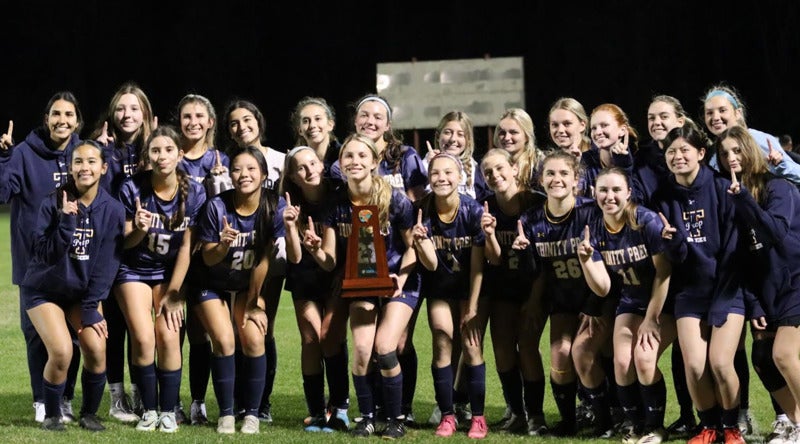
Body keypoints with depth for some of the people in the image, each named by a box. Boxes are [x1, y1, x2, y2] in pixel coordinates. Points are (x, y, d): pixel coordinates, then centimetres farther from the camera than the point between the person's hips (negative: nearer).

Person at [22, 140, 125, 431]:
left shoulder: (112, 210, -9)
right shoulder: (53, 203, -14)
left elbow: (106, 264, -8)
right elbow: (46, 254, -19)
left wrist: (90, 309, -12)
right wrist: (66, 221, -31)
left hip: (83, 291, 2)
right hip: (44, 290, -2)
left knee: (96, 348, -18)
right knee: (61, 351, -22)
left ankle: (89, 414, 6)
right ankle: (51, 415, 2)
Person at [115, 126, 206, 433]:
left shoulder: (193, 193, -13)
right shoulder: (132, 189, -16)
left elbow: (186, 247, -8)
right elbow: (124, 243, -8)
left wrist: (172, 294, -8)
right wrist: (139, 231, -32)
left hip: (170, 272, 1)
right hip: (134, 271, -1)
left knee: (168, 336, -14)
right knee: (143, 339, -14)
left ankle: (168, 412, -2)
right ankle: (149, 410, 1)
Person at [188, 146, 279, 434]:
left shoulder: (272, 206, -18)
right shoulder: (217, 207, -22)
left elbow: (263, 259, -12)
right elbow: (208, 259, -13)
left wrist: (253, 303, -8)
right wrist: (224, 245, -36)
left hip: (247, 286, 2)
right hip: (211, 285, -1)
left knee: (254, 339, -16)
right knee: (224, 341, -18)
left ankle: (252, 413, -2)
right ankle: (226, 414, -5)